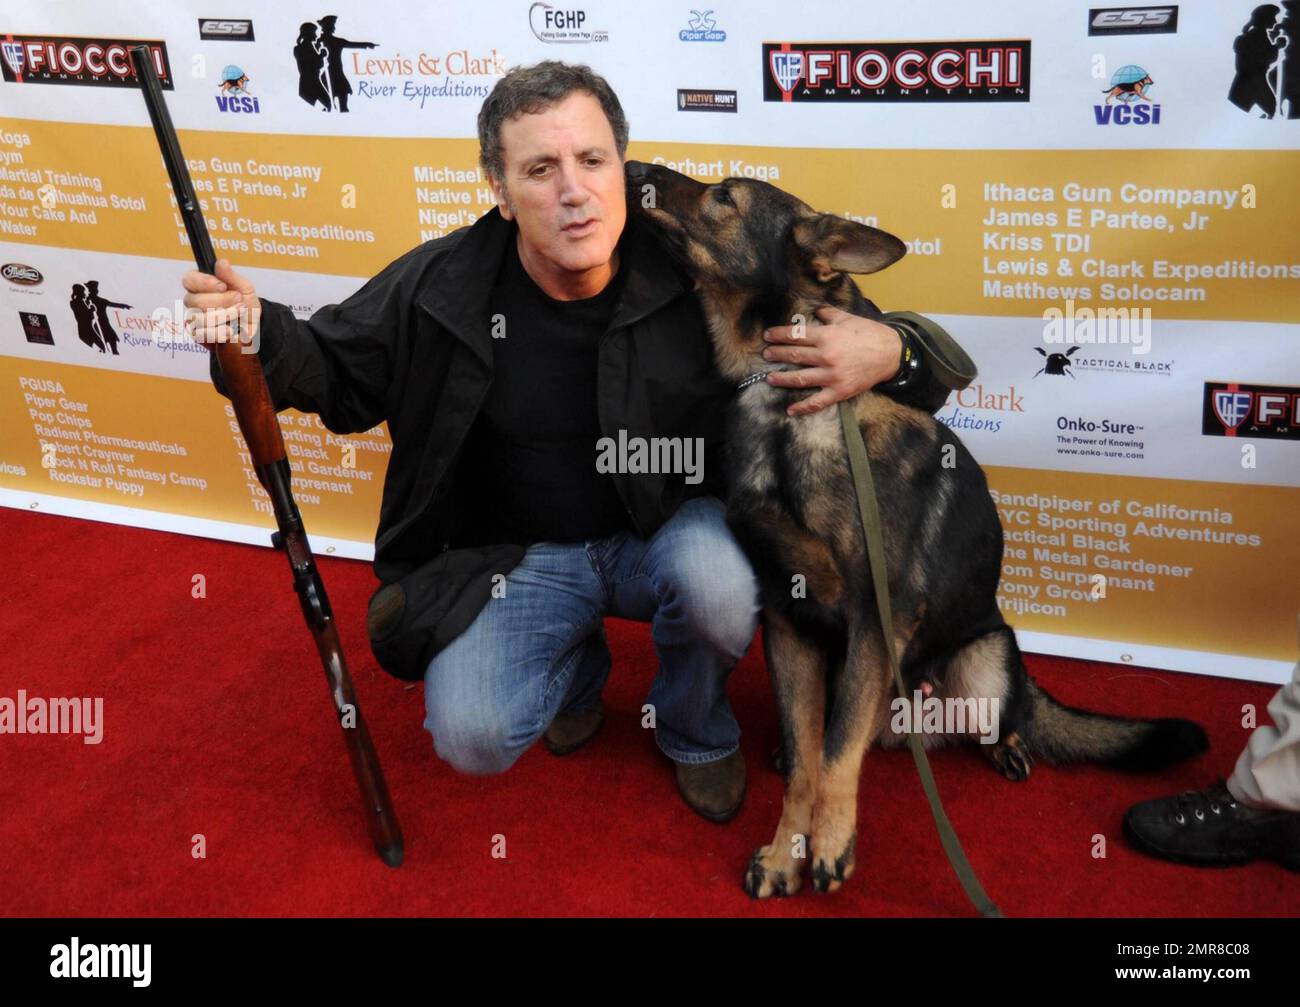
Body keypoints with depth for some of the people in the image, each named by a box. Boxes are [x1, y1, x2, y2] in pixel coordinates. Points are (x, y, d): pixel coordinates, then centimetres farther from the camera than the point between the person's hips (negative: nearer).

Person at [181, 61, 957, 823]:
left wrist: (883, 354, -33)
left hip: (670, 529, 0)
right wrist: (261, 332, -18)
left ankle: (696, 728, 4)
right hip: (518, 554, 1)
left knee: (719, 587, -35)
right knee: (471, 737, -20)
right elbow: (339, 374, 3)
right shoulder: (439, 286, -13)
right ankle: (576, 663, 20)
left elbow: (846, 329, -8)